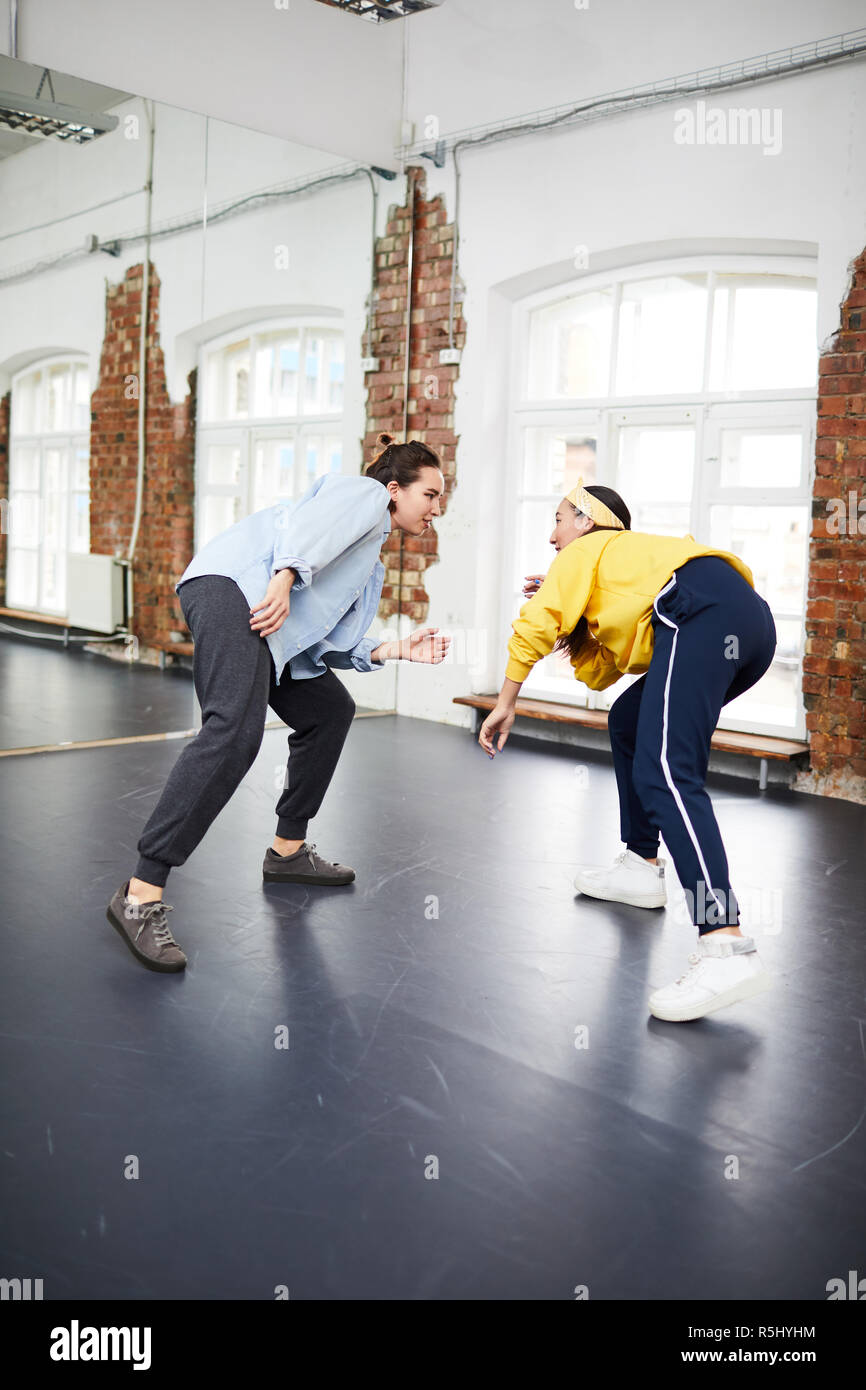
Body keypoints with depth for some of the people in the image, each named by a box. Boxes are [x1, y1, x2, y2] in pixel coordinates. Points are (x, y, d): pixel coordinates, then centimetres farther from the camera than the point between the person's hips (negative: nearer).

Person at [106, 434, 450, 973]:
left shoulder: (371, 563, 34)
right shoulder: (362, 493, 10)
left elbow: (331, 644, 24)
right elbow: (312, 520, -13)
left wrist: (397, 649, 15)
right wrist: (286, 577, -28)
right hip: (235, 588, -11)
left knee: (330, 710, 17)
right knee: (236, 730, -27)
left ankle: (288, 851, 26)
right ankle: (140, 897, -30)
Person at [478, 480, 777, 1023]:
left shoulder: (590, 549, 21)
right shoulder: (627, 565, 41)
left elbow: (533, 628, 8)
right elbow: (599, 674, 33)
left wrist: (505, 704, 15)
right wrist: (572, 618, 30)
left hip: (705, 610, -9)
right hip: (752, 620, 9)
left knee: (664, 773, -21)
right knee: (629, 721, 27)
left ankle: (727, 947, -35)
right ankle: (643, 867, 28)